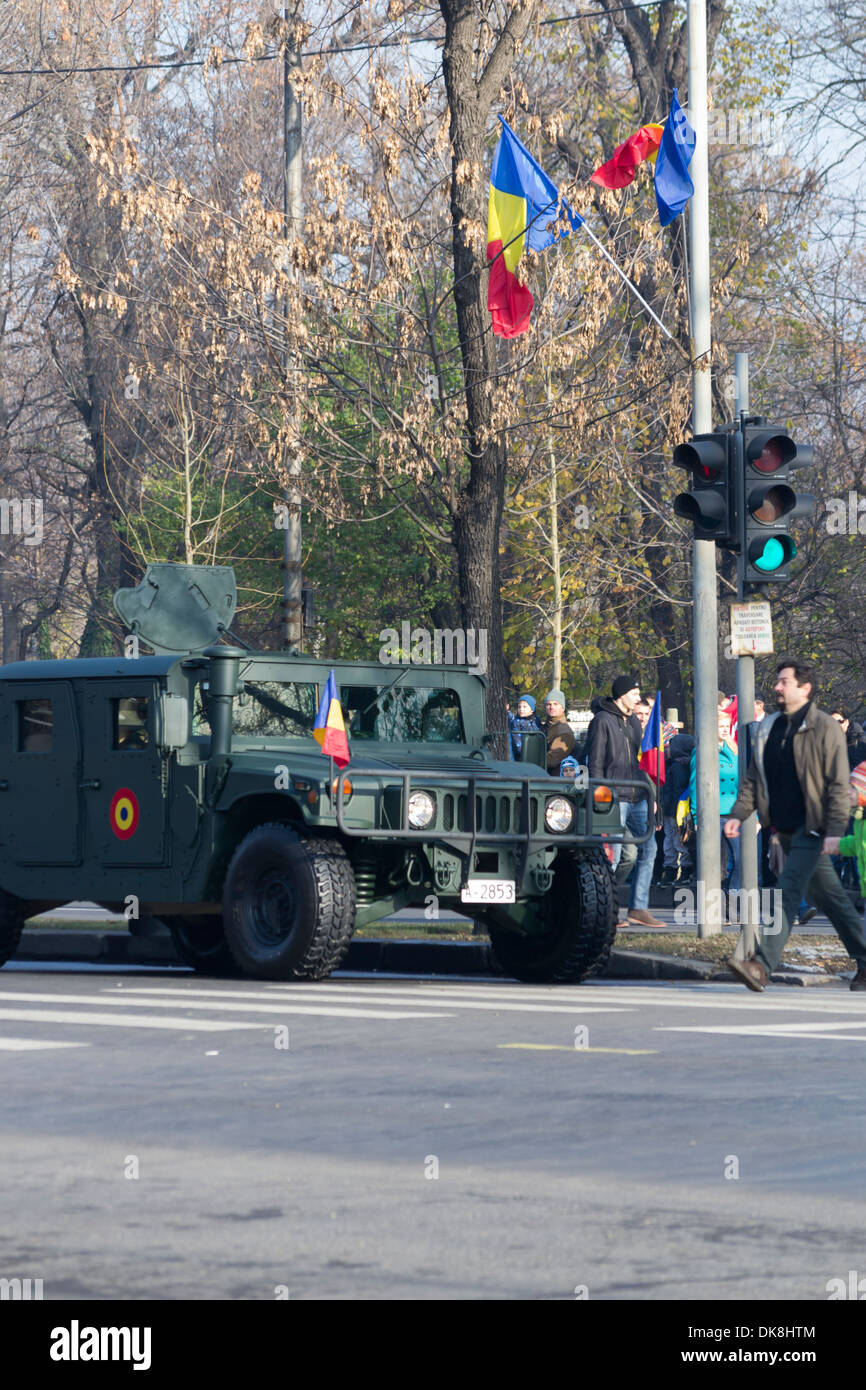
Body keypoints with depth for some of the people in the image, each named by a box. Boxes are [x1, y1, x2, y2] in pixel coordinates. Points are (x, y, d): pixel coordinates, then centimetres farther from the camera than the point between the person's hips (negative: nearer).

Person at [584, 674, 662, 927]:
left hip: (637, 797, 8)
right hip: (615, 798, -8)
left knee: (648, 849, 3)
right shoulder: (603, 721, -5)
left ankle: (638, 908, 7)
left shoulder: (634, 722, 18)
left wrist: (650, 795, 19)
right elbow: (595, 764, -8)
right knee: (613, 854, -8)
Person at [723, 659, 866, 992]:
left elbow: (839, 784, -10)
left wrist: (835, 830, -17)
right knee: (827, 895, 12)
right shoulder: (768, 728, 12)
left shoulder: (824, 728, -8)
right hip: (785, 827, 7)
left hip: (811, 827, -7)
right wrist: (738, 814, 3)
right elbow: (754, 778, 16)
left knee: (789, 889, -17)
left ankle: (763, 965, -24)